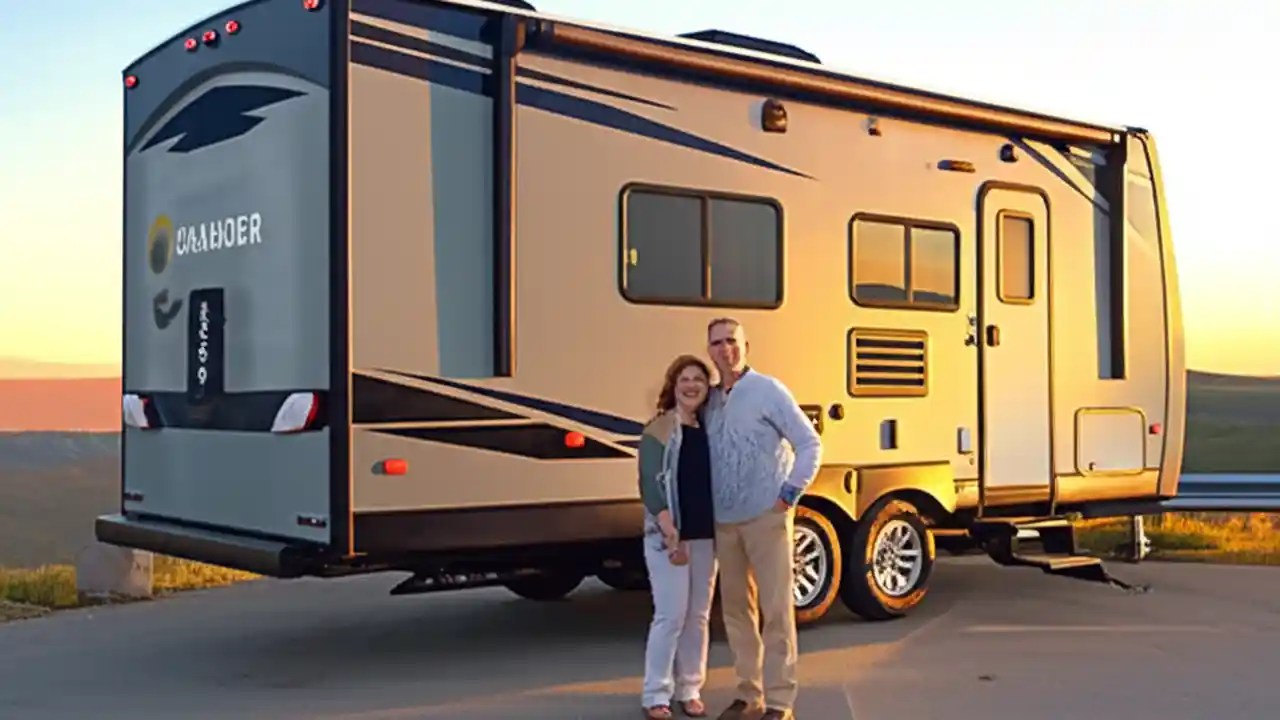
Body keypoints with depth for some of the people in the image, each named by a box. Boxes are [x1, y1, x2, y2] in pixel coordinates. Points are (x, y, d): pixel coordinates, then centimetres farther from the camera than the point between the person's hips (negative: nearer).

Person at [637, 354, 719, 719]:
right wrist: (671, 536, -17)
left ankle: (689, 689, 21)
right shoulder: (658, 430, -6)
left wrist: (719, 532, 1)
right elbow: (651, 486, -12)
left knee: (698, 616, 10)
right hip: (668, 537, -5)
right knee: (671, 615, -5)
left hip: (706, 536, 6)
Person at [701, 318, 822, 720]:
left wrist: (790, 493, -10)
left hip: (766, 517, -5)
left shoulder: (768, 391, -5)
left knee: (776, 608, -3)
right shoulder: (710, 402, 9)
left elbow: (809, 444, -5)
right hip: (725, 522, 6)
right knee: (736, 609, 11)